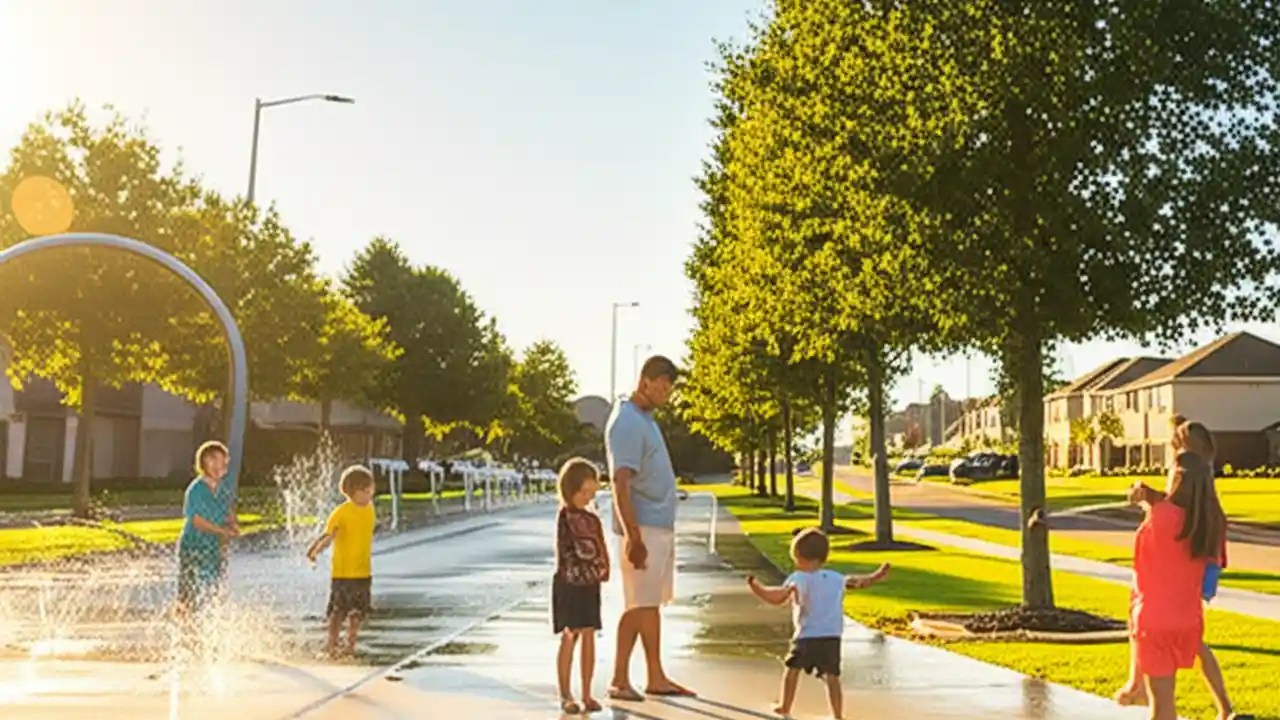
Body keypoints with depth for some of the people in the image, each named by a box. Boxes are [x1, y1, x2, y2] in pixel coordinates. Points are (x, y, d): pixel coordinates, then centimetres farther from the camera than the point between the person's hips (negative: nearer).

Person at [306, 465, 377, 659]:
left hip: (363, 572, 5)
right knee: (338, 611, -2)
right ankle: (331, 646, 8)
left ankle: (350, 646, 21)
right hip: (342, 572, -5)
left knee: (358, 612, 10)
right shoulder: (341, 512, -13)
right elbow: (328, 535, -22)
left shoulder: (370, 509, 5)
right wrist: (314, 550, -37)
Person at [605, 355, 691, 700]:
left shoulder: (645, 419, 14)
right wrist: (634, 538, -25)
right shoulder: (626, 423, -16)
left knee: (653, 604, 12)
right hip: (643, 529, -9)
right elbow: (621, 484, -22)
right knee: (638, 605, -5)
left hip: (662, 526, 9)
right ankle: (619, 680, 3)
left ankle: (656, 677, 18)